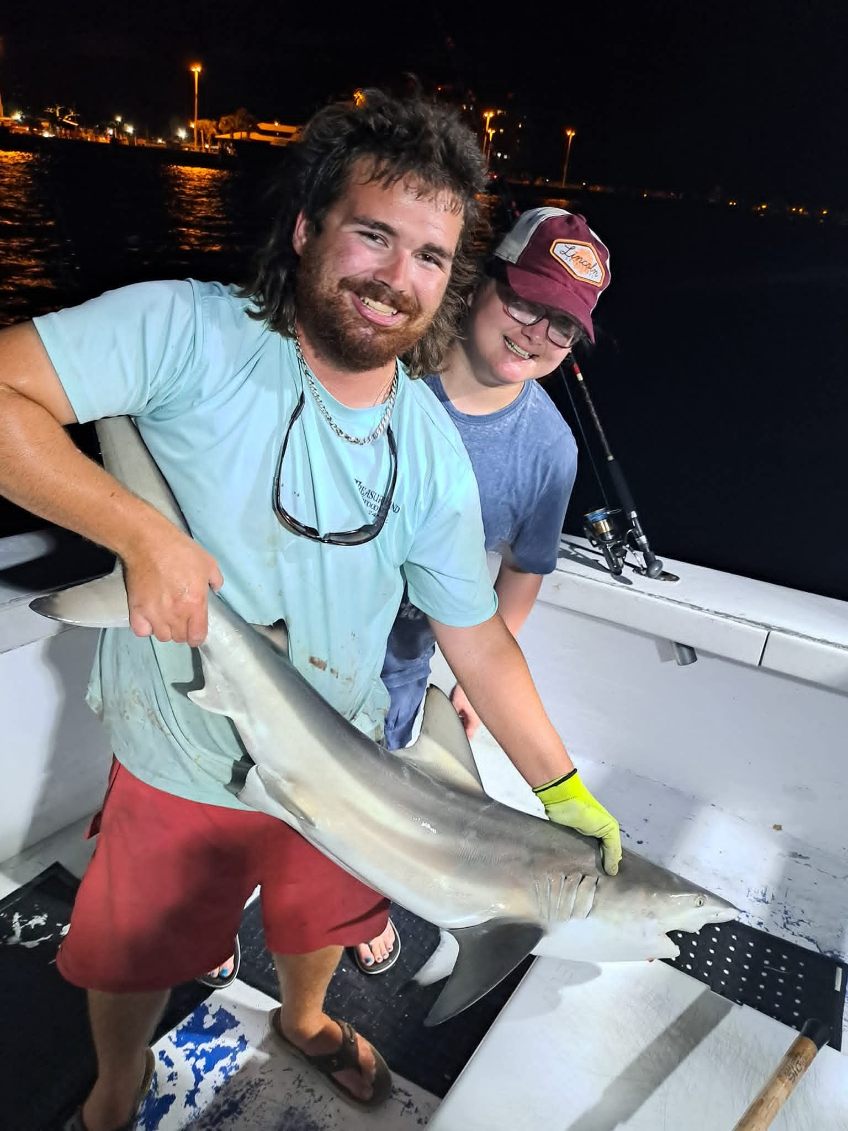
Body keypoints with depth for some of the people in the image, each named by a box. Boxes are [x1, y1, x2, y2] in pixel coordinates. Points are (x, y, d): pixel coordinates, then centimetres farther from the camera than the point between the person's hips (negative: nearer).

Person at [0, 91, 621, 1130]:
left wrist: (566, 790, -3)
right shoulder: (188, 331, -23)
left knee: (322, 920, 30)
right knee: (136, 958, 24)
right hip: (182, 773, -2)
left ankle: (304, 1023, 68)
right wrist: (144, 533, -35)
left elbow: (474, 636, -5)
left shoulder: (433, 451, -12)